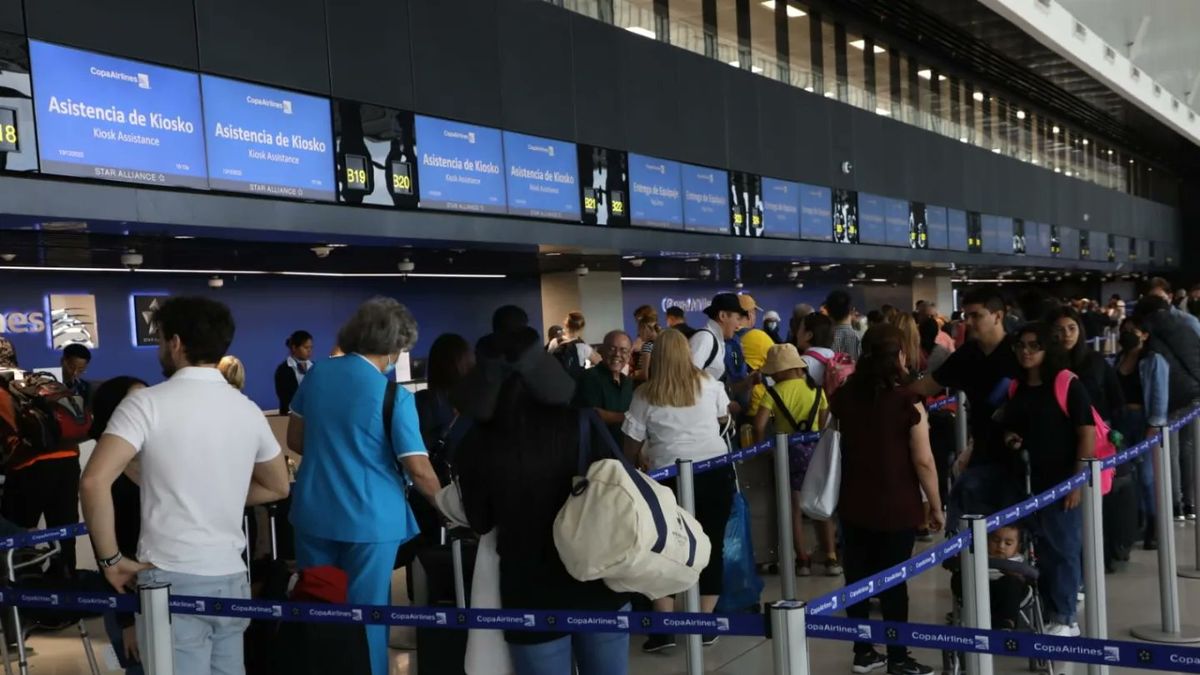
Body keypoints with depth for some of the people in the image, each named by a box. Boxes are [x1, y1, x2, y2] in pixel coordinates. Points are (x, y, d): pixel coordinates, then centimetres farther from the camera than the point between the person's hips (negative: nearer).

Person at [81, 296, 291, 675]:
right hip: (231, 578, 5)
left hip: (172, 579, -5)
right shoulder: (247, 409, 7)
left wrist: (110, 559, -10)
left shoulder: (147, 403, -9)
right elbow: (277, 487, 19)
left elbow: (94, 482, -19)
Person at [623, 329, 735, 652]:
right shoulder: (708, 383, 6)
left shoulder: (645, 394, -1)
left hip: (672, 477, -2)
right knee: (713, 545, 9)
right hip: (716, 470, 2)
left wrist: (639, 462, 22)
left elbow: (632, 444, 2)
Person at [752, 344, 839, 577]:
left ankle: (803, 560, 9)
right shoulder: (816, 389, 3)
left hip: (787, 451, -3)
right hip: (814, 449, 3)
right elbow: (824, 423, 3)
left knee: (794, 506, 7)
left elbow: (759, 425, -17)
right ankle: (831, 557, 12)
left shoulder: (774, 392, -8)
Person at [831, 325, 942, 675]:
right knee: (893, 582, 4)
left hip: (854, 505, 5)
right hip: (896, 508, -4)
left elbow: (830, 421, 22)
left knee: (858, 578, 12)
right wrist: (935, 506, -4)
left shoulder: (845, 394, 0)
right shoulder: (907, 400, -15)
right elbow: (923, 461, -14)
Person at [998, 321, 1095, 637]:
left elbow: (1087, 433, -13)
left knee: (1063, 547, 1)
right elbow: (1010, 427, 20)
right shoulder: (1016, 388, 7)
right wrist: (1010, 439, -3)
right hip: (1032, 478, 6)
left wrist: (1078, 480, -16)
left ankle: (1065, 619, 10)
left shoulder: (1067, 384, -11)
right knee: (1042, 548, 13)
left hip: (1064, 479, -6)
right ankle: (1051, 611, 25)